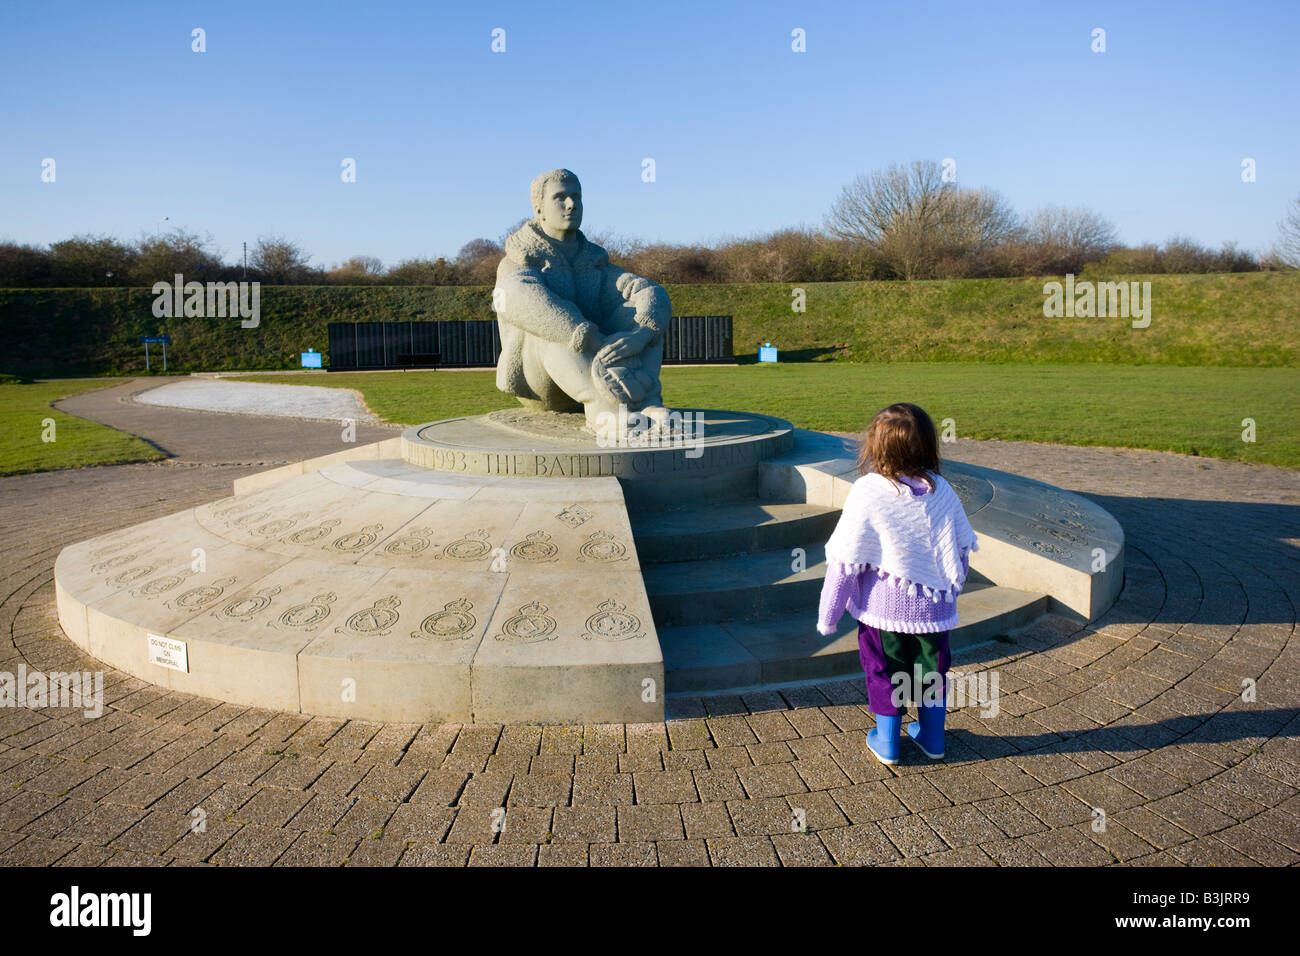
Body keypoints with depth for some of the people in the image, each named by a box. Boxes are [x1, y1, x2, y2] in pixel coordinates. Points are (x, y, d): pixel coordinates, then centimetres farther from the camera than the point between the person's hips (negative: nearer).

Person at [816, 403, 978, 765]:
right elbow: (962, 549, 5)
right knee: (932, 667, 21)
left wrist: (827, 615, -6)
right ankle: (932, 738, 36)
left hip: (884, 606, -3)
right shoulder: (941, 490, -6)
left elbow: (845, 559, -16)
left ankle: (886, 742, 29)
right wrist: (952, 588, 24)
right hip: (933, 605, 3)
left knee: (884, 670, 15)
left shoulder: (867, 492, -19)